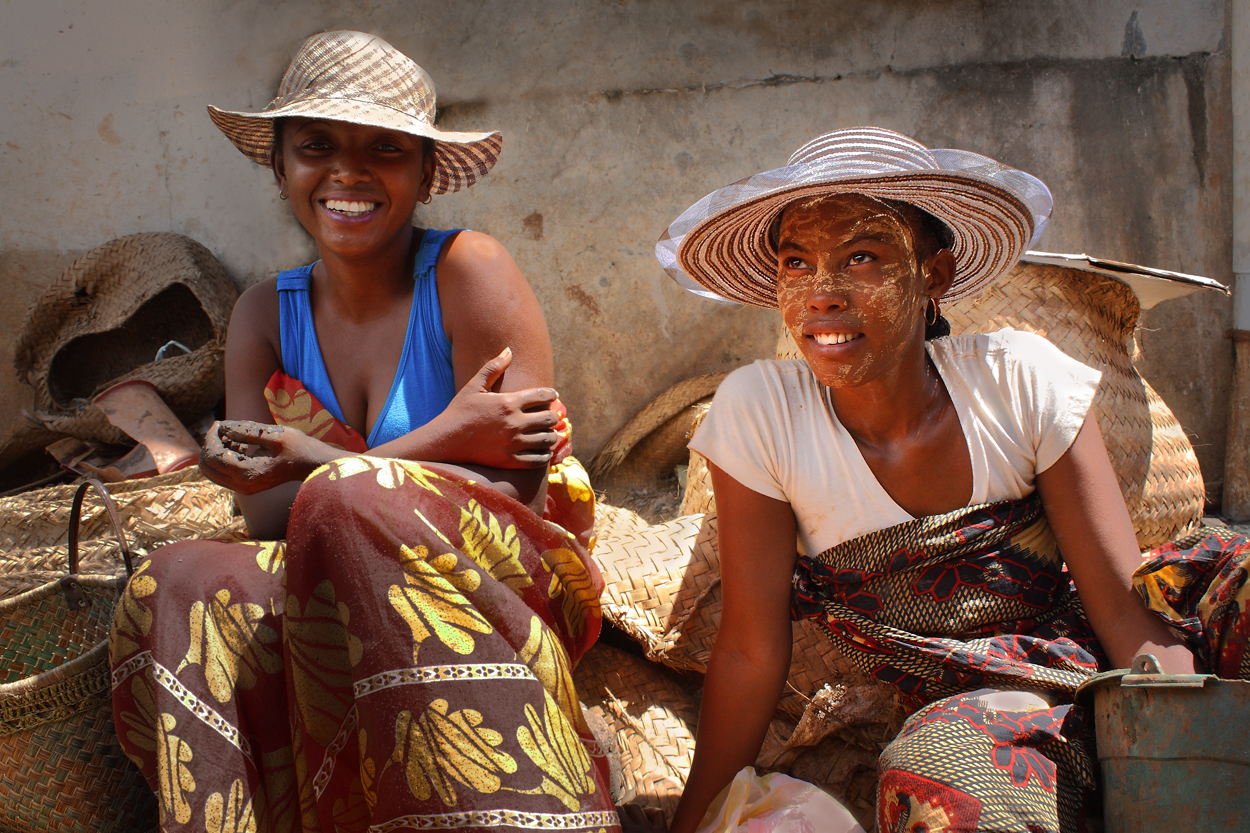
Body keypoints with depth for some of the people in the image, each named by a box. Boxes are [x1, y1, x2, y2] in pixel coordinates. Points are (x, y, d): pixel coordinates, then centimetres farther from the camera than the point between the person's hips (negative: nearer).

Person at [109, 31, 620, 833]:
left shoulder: (472, 272, -6)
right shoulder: (268, 315, 8)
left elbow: (511, 495, -13)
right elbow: (266, 515, -5)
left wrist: (314, 465, -16)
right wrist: (445, 441, -18)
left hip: (510, 592, -3)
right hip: (349, 601, 4)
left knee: (351, 502, -33)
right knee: (181, 585, -24)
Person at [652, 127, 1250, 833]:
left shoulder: (1020, 380, -12)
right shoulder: (759, 412, -14)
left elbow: (1125, 607, -12)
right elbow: (752, 652, -7)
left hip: (1105, 668, 3)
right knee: (935, 773, -37)